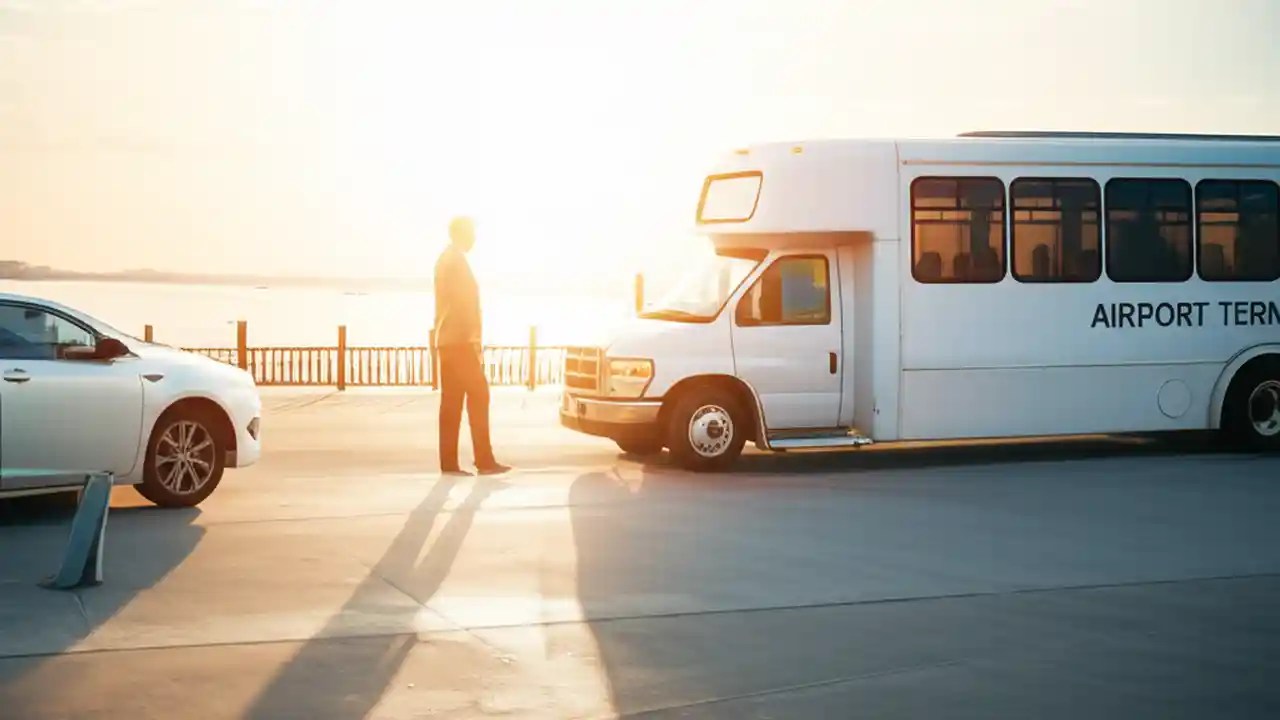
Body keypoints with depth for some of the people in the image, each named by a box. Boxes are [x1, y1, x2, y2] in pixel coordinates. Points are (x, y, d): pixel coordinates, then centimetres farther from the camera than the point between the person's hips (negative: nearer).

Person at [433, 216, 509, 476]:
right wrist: (475, 341, -18)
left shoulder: (446, 259, 19)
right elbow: (463, 302, -17)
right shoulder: (456, 260, -11)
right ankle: (484, 461, -11)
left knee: (452, 401, 5)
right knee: (478, 396, -9)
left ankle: (449, 463, 2)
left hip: (448, 341, 10)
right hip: (460, 340, -10)